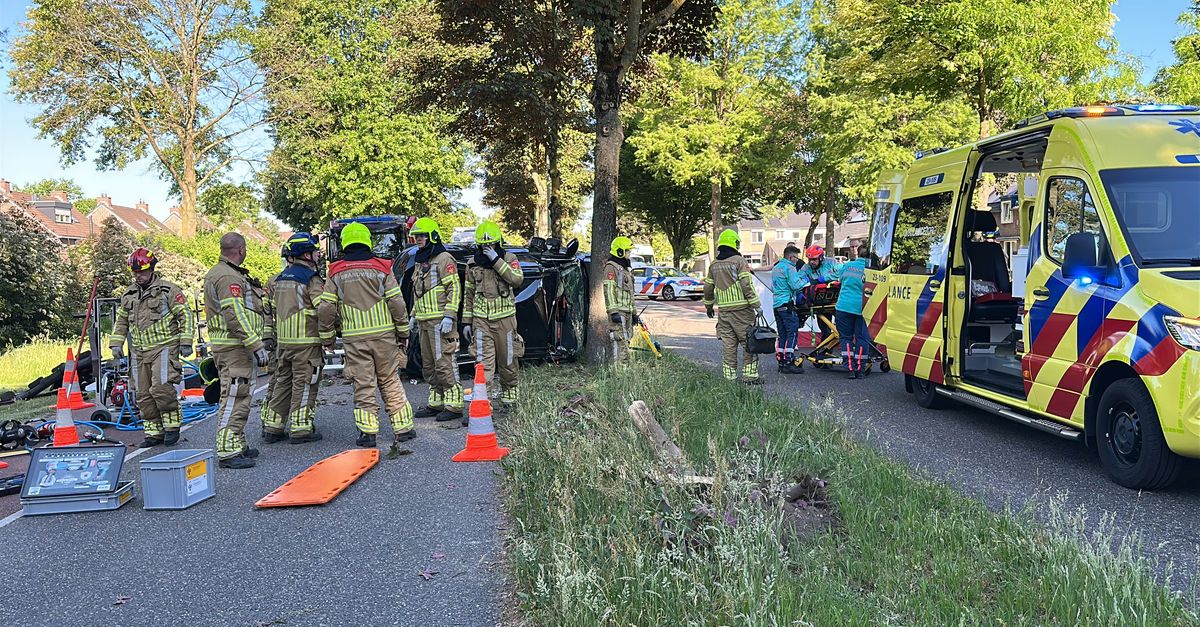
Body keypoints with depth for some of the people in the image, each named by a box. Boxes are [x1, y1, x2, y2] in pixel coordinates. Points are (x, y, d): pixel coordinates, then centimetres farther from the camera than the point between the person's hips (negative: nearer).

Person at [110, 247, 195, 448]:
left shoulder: (168, 290, -4)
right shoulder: (128, 295, 14)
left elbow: (185, 315, -5)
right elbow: (121, 321, 24)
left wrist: (185, 342, -10)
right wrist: (116, 343, 14)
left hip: (163, 348, -6)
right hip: (139, 352, 6)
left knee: (161, 388, -19)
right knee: (143, 395, 6)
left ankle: (172, 426, -3)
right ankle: (154, 433, 14)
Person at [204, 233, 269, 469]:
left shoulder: (216, 273, 20)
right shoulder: (228, 277, -15)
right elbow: (235, 317, -23)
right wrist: (257, 346, -23)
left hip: (237, 348, 11)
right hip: (234, 348, -11)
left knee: (239, 399, 17)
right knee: (234, 399, -11)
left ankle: (237, 445, 25)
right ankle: (228, 452, -10)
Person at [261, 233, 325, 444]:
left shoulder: (278, 279, 14)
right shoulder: (312, 280, -10)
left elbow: (268, 310, 18)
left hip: (283, 341, 7)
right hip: (307, 341, -7)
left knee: (281, 383, 14)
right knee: (304, 385, -1)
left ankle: (272, 428, 18)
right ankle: (301, 429, 1)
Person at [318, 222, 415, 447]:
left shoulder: (336, 274, 3)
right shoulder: (381, 269, 0)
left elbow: (325, 309, 2)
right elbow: (397, 303, -2)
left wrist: (327, 337, 13)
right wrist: (403, 333, 7)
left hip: (354, 340, 0)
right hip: (384, 335, 0)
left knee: (363, 386, 4)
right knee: (391, 382, 8)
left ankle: (367, 431, 3)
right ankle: (403, 428, 9)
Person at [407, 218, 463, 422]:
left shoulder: (443, 259, -8)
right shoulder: (421, 263, 21)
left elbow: (454, 288, -15)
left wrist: (449, 316, -21)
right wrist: (414, 316, 25)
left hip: (440, 321, -10)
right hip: (425, 321, 10)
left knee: (445, 363, -10)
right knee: (428, 365, 13)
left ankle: (454, 406, -6)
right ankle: (436, 403, 21)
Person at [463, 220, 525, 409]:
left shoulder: (509, 258, 0)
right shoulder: (473, 264, 7)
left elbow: (517, 280, -20)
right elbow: (468, 294, 13)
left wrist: (496, 260, -22)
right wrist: (466, 321, 9)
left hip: (505, 319, -1)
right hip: (481, 321, 1)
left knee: (507, 361, 10)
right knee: (483, 363, -7)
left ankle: (509, 396, 27)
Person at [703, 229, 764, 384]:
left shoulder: (714, 265, 10)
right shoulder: (739, 261, -7)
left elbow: (708, 288, 16)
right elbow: (747, 285, -14)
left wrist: (708, 306, 30)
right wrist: (756, 305, -11)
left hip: (723, 311, 5)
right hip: (741, 309, -5)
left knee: (728, 345, 8)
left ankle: (729, 377, 10)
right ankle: (750, 375, 1)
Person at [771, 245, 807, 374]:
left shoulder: (775, 268, 20)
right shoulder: (789, 268, -9)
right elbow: (796, 285, -17)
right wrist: (805, 280, 2)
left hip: (776, 304, 9)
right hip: (787, 304, -9)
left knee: (782, 334, 11)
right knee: (792, 333, -8)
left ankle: (781, 362, 12)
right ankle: (788, 363, -12)